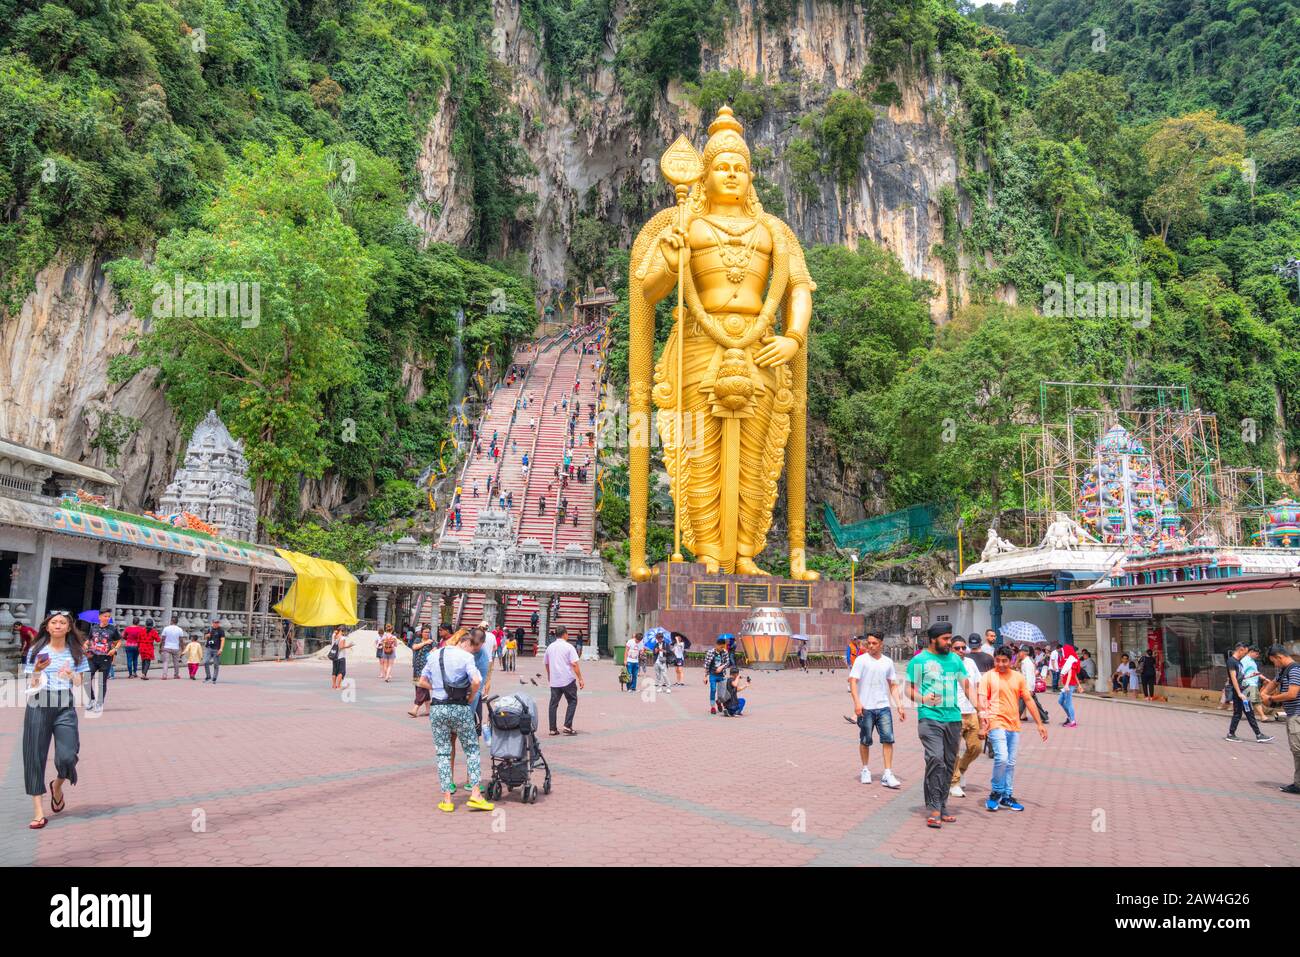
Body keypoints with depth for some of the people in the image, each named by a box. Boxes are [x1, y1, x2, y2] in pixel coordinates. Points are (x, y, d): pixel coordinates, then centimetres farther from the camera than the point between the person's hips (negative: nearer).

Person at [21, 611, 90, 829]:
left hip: (65, 708, 0)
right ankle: (39, 812, 6)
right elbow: (31, 685, 4)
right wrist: (37, 671, -15)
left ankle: (57, 785, 25)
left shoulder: (76, 652, 7)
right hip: (38, 707, 0)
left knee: (67, 757, -11)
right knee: (35, 757, -1)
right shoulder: (36, 650, 5)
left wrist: (71, 675, -14)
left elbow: (81, 685, 7)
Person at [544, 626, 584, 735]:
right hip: (568, 680, -4)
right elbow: (574, 664, -13)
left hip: (554, 681, 5)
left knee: (553, 704, 8)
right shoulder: (568, 647, -7)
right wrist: (580, 679, -10)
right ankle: (567, 726, -2)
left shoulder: (550, 647, 9)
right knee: (572, 701, 8)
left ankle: (552, 729, 7)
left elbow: (547, 664, 21)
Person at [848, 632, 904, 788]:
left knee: (888, 739, -7)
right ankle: (866, 770, 25)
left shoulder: (888, 662, 10)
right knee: (865, 741, 7)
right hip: (865, 707, -3)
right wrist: (857, 702, -21)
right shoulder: (861, 660, -2)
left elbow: (893, 686, 16)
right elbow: (853, 681, -8)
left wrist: (899, 706, 7)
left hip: (884, 707, 3)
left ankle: (887, 775, -3)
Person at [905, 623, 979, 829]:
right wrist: (923, 699, -23)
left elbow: (967, 685, 16)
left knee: (949, 764, 9)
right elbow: (910, 689, -2)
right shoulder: (919, 660, -1)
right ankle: (933, 810, -13)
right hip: (930, 717, -5)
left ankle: (942, 807, 19)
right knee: (935, 759, -18)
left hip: (954, 718, 6)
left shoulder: (955, 659, 14)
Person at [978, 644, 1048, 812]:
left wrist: (1040, 724, 12)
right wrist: (984, 716, -29)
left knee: (1011, 763, 9)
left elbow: (1028, 700, 14)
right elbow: (982, 699, -11)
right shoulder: (988, 676, -2)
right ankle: (995, 793, 1)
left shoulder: (1018, 677, 11)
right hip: (996, 723, -5)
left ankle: (1007, 797, 22)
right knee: (1002, 758, -18)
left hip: (1014, 725, 5)